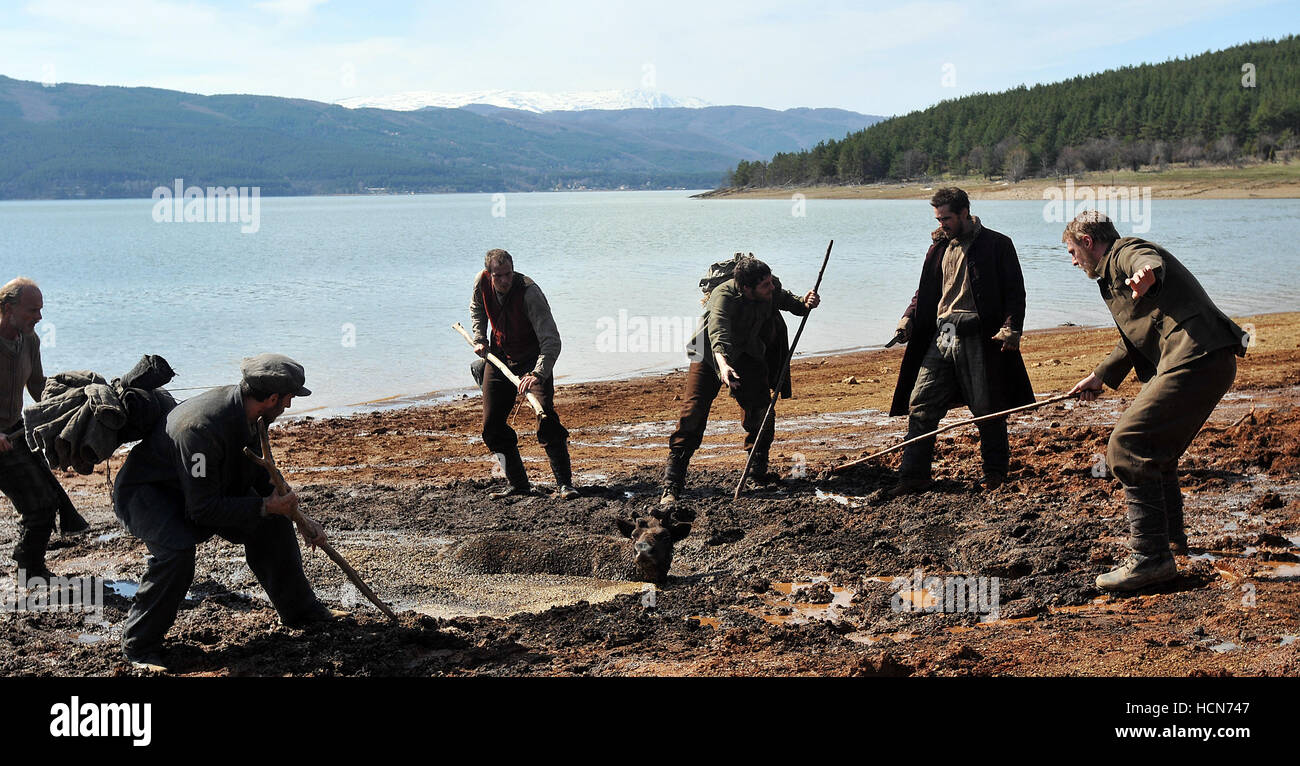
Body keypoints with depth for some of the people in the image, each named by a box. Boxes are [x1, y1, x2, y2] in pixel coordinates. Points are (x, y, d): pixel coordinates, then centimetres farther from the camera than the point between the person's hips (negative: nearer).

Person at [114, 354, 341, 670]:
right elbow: (203, 508, -32)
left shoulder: (245, 412, -9)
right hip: (146, 491, -8)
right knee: (178, 548, -35)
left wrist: (297, 518, 4)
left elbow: (260, 477, 8)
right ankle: (139, 644, -16)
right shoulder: (202, 427, -37)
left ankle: (301, 610, 20)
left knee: (272, 524, 1)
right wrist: (264, 507, -28)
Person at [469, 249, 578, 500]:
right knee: (492, 425, 3)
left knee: (546, 419, -20)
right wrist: (480, 339, 3)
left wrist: (538, 374, -49)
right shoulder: (482, 282, -12)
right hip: (498, 357, 6)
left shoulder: (529, 292, -29)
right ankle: (518, 484, 14)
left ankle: (564, 483, -14)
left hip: (533, 359, -5)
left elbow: (551, 340, -36)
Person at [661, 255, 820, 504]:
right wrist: (722, 364, -69)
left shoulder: (771, 289, -17)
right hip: (711, 355, -5)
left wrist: (805, 303, -19)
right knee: (693, 413, -14)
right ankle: (672, 485, -12)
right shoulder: (723, 296, -34)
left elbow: (790, 303, 5)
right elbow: (718, 333, -50)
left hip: (747, 356, 5)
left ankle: (759, 471, 21)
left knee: (761, 413, -3)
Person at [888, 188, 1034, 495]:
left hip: (978, 339, -5)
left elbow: (1015, 292, -3)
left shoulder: (997, 245, -1)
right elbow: (925, 291, 22)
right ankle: (913, 477, 5)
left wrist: (1011, 328, -17)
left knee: (987, 409, 3)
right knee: (920, 406, 0)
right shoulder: (939, 247, 16)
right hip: (941, 338, 5)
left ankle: (996, 472, 20)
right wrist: (909, 317, 5)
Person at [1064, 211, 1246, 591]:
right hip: (1208, 364, 11)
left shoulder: (1125, 253, -3)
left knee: (1127, 447, -14)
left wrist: (1146, 273, -54)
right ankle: (1170, 533, 42)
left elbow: (1148, 261, -30)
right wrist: (1101, 376, 45)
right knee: (1156, 446, 26)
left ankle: (1151, 557, -15)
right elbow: (1135, 338, 41)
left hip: (1196, 362, -11)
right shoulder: (1114, 273, 30)